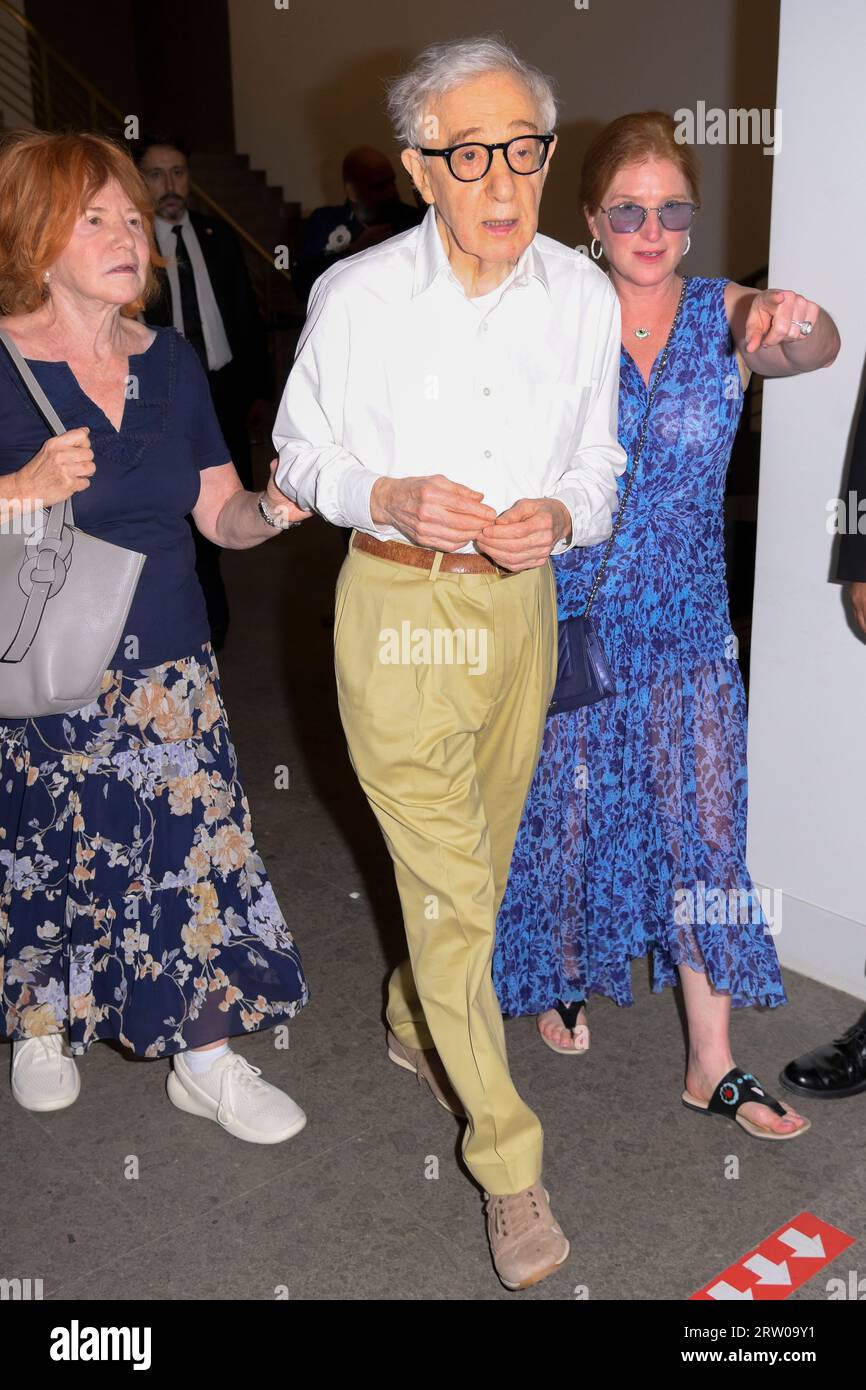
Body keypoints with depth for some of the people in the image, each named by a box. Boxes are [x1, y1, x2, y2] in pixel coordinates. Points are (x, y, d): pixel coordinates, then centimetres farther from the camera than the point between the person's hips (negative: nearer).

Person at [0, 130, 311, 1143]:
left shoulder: (169, 363, 7)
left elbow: (219, 512, 9)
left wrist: (270, 509, -12)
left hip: (168, 664, 4)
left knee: (196, 847, 4)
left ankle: (207, 1058, 20)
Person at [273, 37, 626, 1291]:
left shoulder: (584, 297, -1)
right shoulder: (355, 297, -9)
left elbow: (600, 467, 8)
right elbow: (304, 458, 1)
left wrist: (558, 514, -15)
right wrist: (395, 498, -18)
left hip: (521, 600, 4)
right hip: (398, 607, -3)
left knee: (479, 857, 18)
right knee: (449, 883, -2)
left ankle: (416, 1021, 49)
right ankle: (508, 1163, 15)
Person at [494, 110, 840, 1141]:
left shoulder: (728, 315, -3)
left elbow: (818, 349, -23)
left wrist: (799, 324, -45)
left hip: (688, 623, 2)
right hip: (573, 616, -1)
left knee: (704, 827, 4)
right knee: (570, 812, 12)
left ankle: (712, 1066, 16)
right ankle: (567, 976, 40)